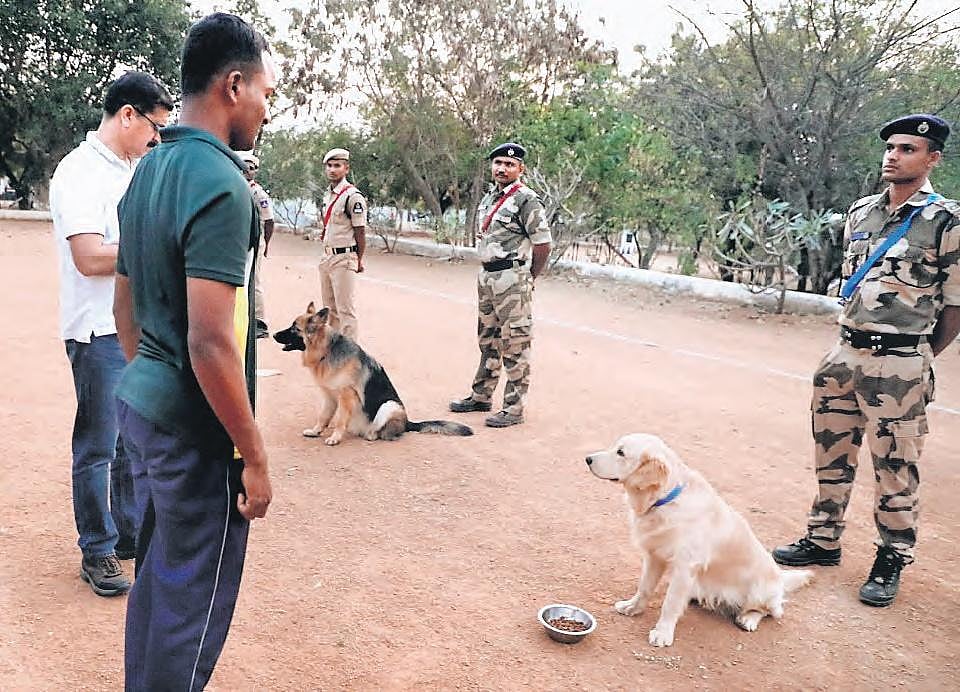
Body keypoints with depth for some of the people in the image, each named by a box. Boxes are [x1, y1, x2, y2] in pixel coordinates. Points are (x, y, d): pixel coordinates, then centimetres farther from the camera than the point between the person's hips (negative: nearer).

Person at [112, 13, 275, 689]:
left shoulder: (147, 172, 9)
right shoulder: (220, 184, -20)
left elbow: (126, 308, 15)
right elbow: (211, 342, -26)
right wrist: (254, 456, -17)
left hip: (142, 404, 9)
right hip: (195, 429, -9)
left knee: (156, 574, 24)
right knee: (193, 600, 8)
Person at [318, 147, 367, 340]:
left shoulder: (353, 196, -14)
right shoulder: (327, 194, 14)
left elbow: (360, 231, -13)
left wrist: (359, 260, -11)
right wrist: (325, 233, 13)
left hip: (343, 258, -9)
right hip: (327, 256, 9)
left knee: (345, 309, -6)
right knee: (329, 307, 16)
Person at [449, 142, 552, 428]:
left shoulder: (526, 199, -11)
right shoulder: (488, 199, 14)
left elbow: (543, 245, -13)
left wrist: (528, 279, -5)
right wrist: (488, 272, 14)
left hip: (512, 280, -9)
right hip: (486, 277, 9)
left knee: (515, 346, -3)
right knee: (488, 340, 18)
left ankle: (514, 408, 4)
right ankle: (481, 397, 30)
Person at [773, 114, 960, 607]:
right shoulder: (860, 212, 9)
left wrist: (918, 359, 3)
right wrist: (853, 338, 14)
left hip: (901, 363, -5)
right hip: (845, 353, 6)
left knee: (896, 467, 4)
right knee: (831, 453, 13)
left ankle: (891, 560, 22)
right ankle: (823, 539, 29)